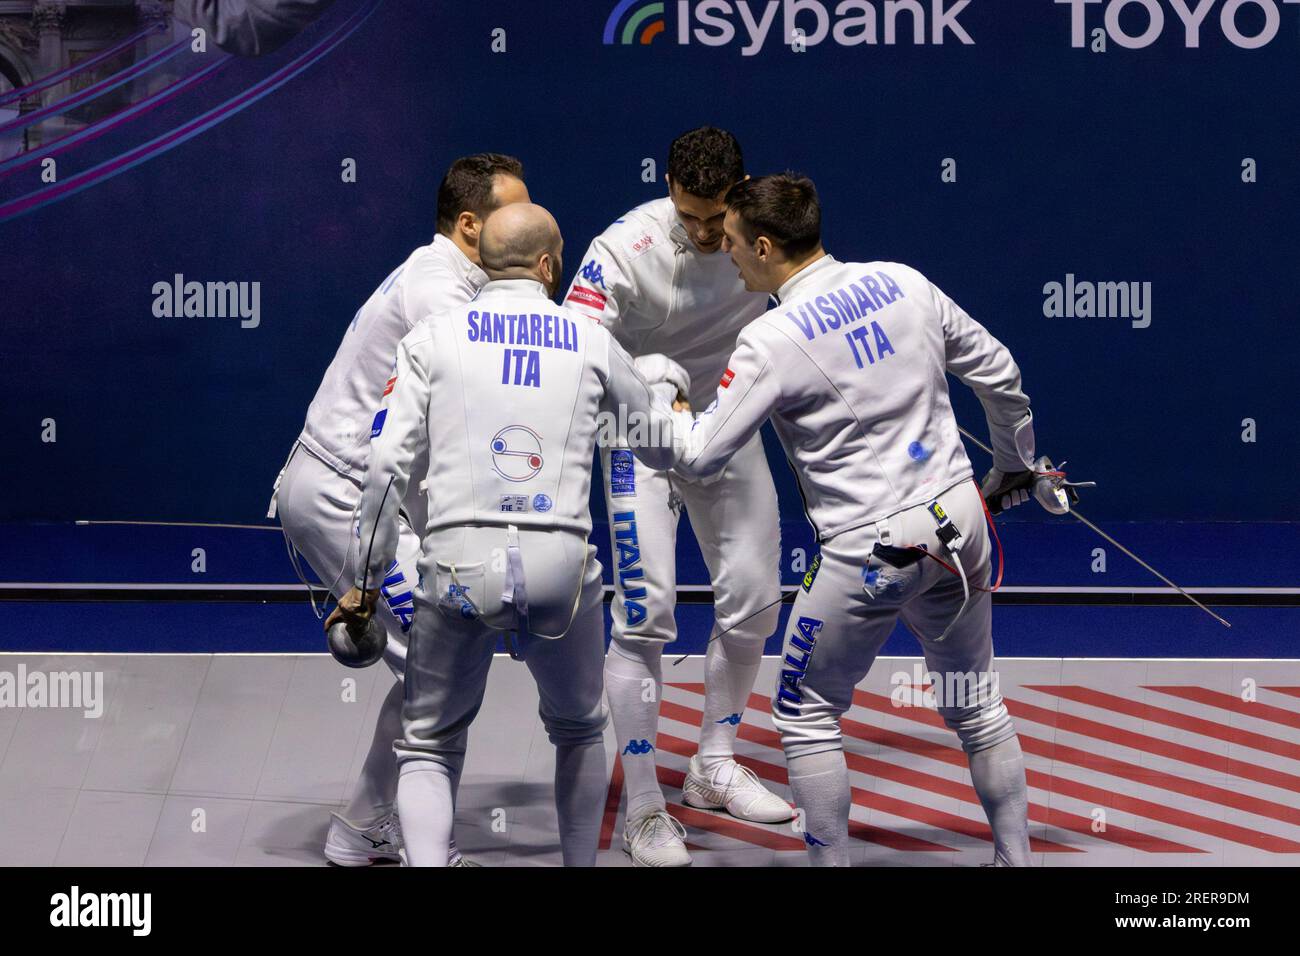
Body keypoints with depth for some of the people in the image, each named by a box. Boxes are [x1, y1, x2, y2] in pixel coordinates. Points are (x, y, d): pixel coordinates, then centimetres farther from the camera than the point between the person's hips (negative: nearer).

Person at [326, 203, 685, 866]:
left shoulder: (432, 339, 9)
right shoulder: (593, 343, 13)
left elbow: (387, 466, 0)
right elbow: (663, 449, 27)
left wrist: (366, 583, 8)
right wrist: (669, 383, 49)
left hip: (457, 563, 0)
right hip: (561, 563, 1)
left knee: (429, 748, 13)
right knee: (579, 732, 26)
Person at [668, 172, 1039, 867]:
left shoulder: (773, 341, -15)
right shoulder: (903, 283, 1)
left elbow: (698, 459, -11)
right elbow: (999, 375, 10)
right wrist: (1014, 465, 26)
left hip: (870, 551, -6)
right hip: (958, 523, 6)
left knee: (805, 716, 11)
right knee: (975, 704, 20)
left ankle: (831, 863, 12)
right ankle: (1015, 855, 26)